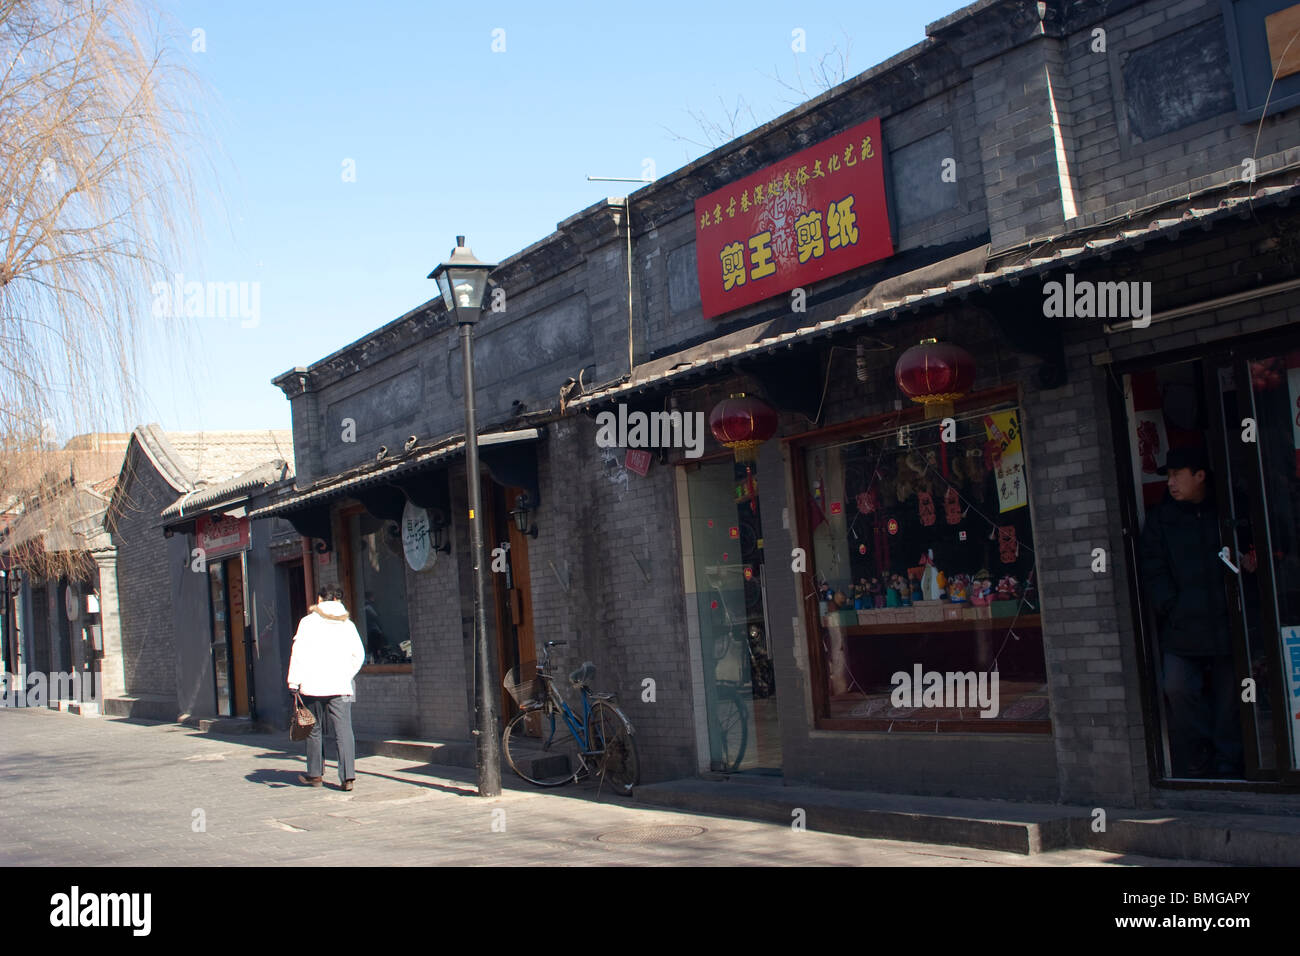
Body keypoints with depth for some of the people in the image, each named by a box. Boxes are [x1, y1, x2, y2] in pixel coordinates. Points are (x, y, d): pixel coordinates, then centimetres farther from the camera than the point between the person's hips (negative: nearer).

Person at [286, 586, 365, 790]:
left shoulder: (308, 622, 1)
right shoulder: (348, 624, 10)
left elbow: (299, 652, -5)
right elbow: (359, 655, 9)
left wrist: (294, 681, -3)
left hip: (314, 684, -2)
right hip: (341, 686, 2)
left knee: (313, 729, 12)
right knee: (344, 730, -2)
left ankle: (315, 774, 20)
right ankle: (348, 776, -11)